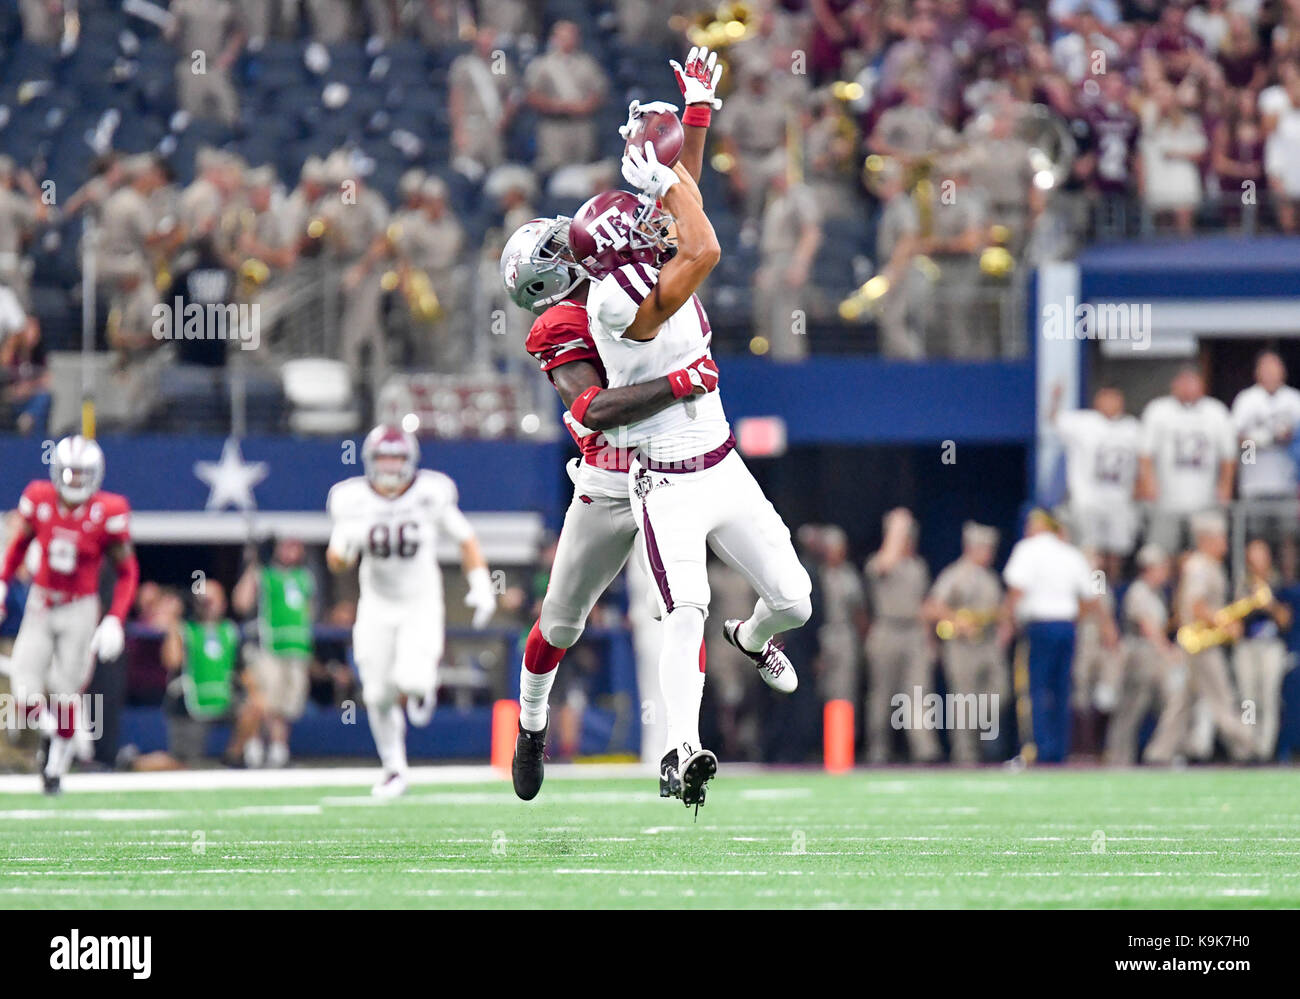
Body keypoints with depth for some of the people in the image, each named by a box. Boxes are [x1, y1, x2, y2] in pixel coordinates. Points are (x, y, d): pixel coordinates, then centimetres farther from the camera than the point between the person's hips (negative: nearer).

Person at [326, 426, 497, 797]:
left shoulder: (431, 495, -13)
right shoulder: (353, 501, -11)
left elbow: (465, 539, 1)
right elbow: (336, 562, -7)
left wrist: (481, 586, -6)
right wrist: (345, 546, -30)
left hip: (421, 603, -2)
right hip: (377, 606, 2)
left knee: (411, 680, -21)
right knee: (378, 696, 0)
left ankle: (423, 685, 18)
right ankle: (393, 769, 20)